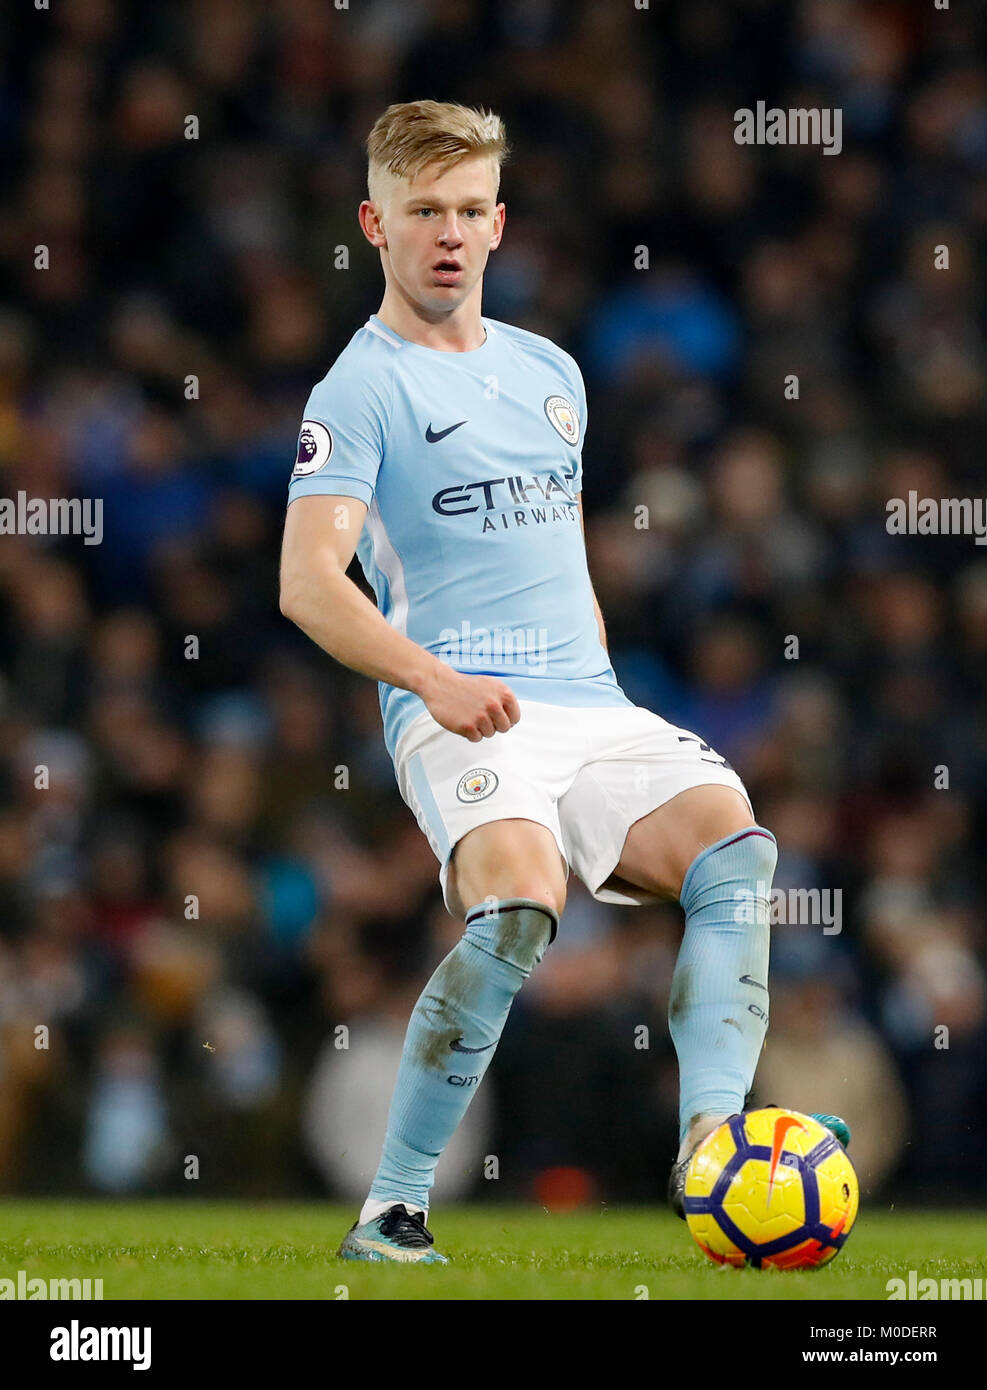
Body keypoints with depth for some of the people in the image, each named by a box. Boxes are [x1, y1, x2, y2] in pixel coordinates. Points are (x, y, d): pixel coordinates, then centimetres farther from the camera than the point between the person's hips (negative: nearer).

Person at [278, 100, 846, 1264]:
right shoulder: (361, 388, 1)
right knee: (521, 905, -33)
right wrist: (430, 677, -26)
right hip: (461, 718, -6)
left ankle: (709, 1145, -34)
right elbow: (308, 582, -11)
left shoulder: (549, 371, 23)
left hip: (593, 703, 6)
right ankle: (390, 1212, -24)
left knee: (735, 849, -23)